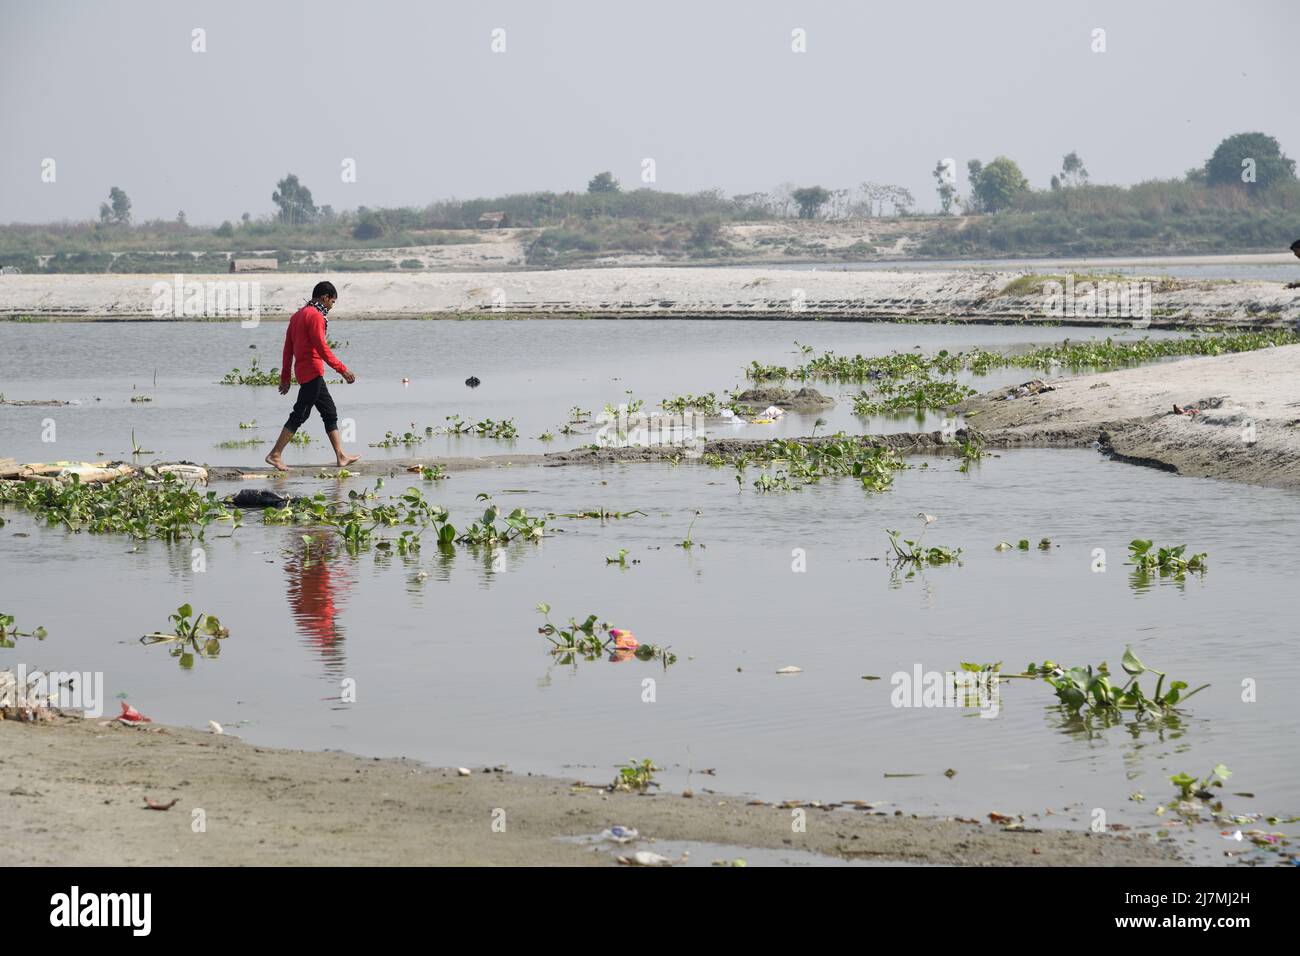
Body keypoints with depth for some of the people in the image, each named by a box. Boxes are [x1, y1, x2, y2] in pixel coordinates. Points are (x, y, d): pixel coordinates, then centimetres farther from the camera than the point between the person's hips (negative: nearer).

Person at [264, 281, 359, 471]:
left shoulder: (298, 315, 17)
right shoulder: (315, 316, -12)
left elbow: (288, 349, 17)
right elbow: (322, 348, -19)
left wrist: (285, 378, 18)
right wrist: (342, 370, -16)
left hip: (302, 370, 10)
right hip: (312, 372, -10)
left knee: (330, 413, 12)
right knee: (299, 415, -7)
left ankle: (341, 456, 12)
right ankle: (275, 454, -7)